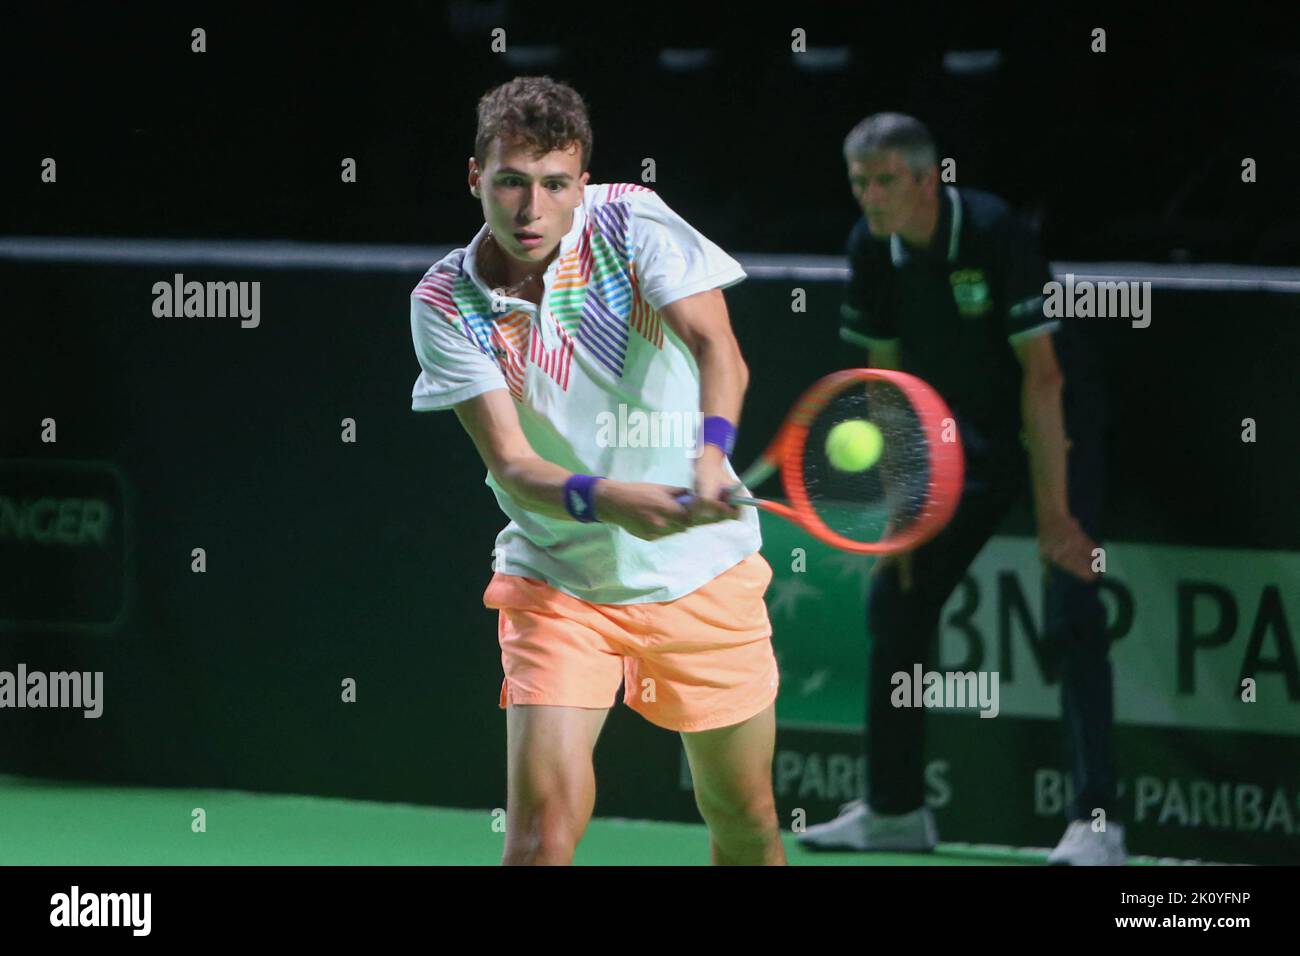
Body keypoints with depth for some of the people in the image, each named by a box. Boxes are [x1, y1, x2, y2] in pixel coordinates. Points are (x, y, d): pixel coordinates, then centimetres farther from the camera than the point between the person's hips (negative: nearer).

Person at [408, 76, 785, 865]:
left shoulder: (631, 221, -11)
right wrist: (605, 501, -40)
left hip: (703, 573, 1)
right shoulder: (446, 304, -11)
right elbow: (512, 466, -18)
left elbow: (717, 349, -24)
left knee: (746, 824, 9)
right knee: (546, 817, -18)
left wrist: (711, 453, -45)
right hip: (558, 584, -1)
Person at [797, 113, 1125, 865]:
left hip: (1055, 437, -7)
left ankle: (1097, 822, -20)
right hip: (969, 446, 7)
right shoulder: (873, 249, -9)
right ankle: (895, 810, 20)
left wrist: (1054, 510, -28)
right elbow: (890, 378, 1)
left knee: (1073, 617, -19)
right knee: (897, 602, 7)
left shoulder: (994, 233, -27)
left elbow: (1041, 374, -27)